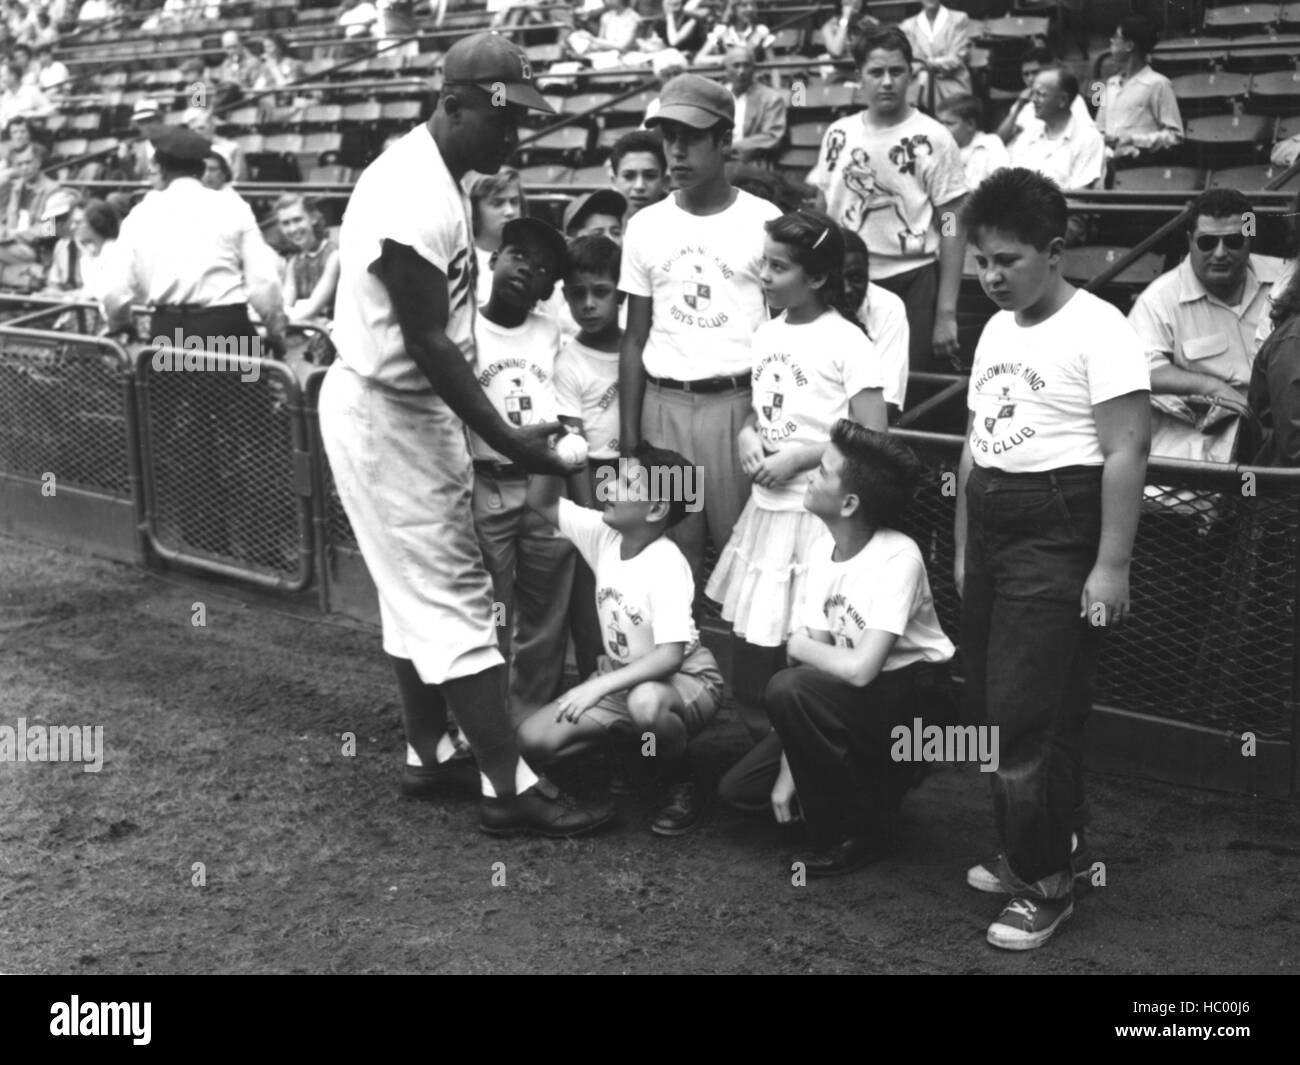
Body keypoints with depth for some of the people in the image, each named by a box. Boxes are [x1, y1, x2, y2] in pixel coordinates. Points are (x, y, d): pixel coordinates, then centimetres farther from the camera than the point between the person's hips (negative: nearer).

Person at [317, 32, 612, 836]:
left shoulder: (434, 178, 9)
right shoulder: (414, 198, -23)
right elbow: (425, 343, -23)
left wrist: (493, 425, 9)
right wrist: (505, 436, -20)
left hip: (414, 410, 10)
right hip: (383, 414, -10)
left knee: (422, 593, 16)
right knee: (454, 595, -6)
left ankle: (431, 757, 28)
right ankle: (509, 788, 0)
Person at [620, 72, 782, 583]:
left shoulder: (763, 220, -1)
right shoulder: (645, 226, 7)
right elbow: (635, 339, 10)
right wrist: (628, 435, 5)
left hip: (738, 402, -2)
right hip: (664, 404, 3)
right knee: (670, 549, 6)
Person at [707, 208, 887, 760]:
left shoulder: (846, 342, -11)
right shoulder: (767, 334, 9)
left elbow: (871, 439, -13)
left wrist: (798, 458, -16)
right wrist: (747, 436, -1)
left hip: (819, 516, -7)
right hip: (767, 509, 7)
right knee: (749, 663, 10)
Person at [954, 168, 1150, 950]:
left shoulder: (1097, 330, -11)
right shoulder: (996, 330, 13)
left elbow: (1127, 452, -14)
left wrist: (1111, 565, -17)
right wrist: (963, 548, 20)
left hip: (1057, 533, -8)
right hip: (992, 530, 8)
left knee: (1032, 715, -6)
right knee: (994, 708, 12)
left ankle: (1048, 884, 8)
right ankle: (1053, 848, 28)